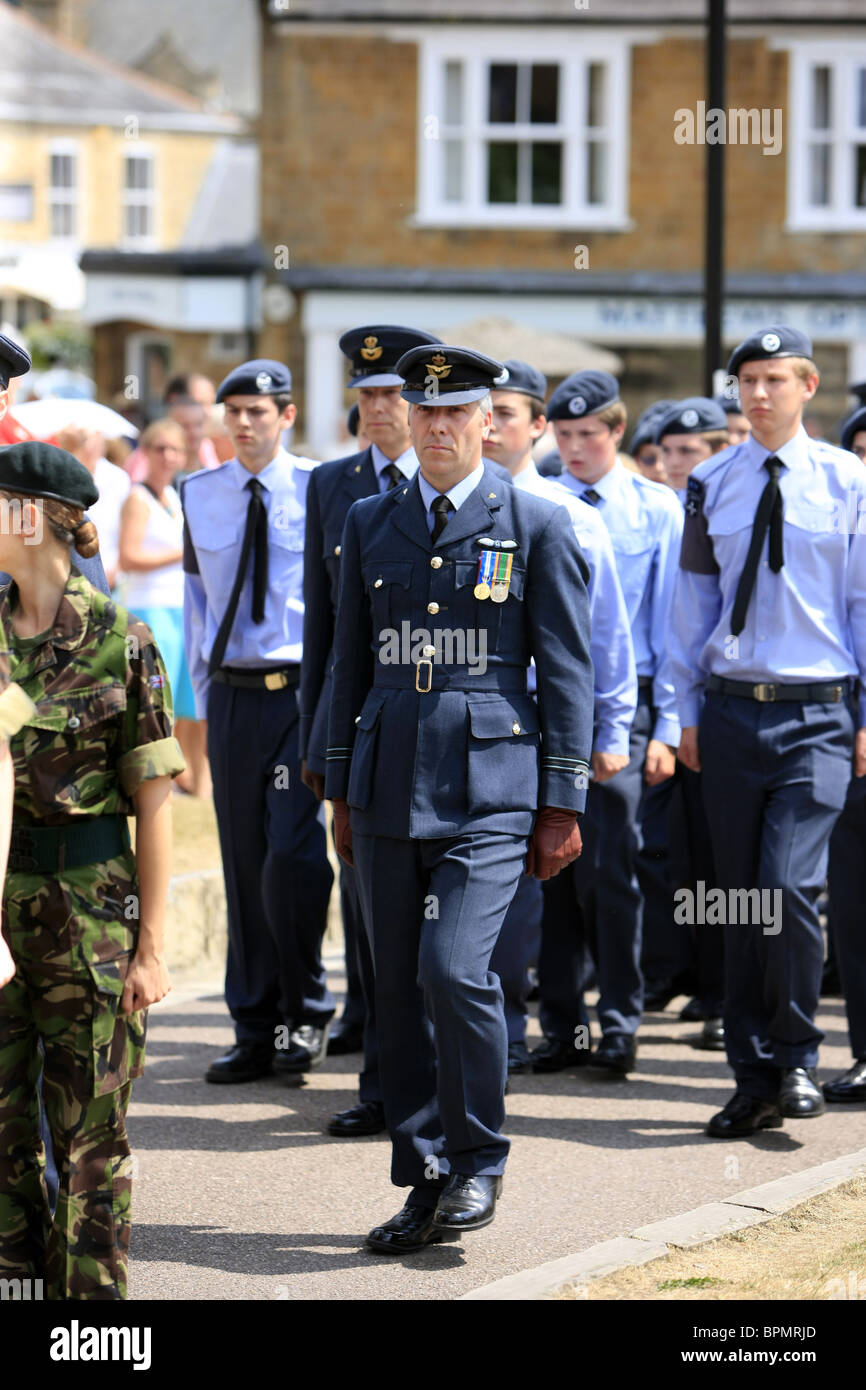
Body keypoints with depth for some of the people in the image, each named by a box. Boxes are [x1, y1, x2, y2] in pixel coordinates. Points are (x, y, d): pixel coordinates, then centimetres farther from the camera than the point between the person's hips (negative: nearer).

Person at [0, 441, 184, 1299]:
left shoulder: (118, 642, -7)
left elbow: (153, 807, -5)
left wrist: (151, 945, -7)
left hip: (88, 909, -4)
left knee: (89, 1130, 3)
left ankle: (93, 1290, 13)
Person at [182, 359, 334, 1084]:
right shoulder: (199, 494, 8)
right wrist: (204, 692, 13)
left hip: (304, 691, -4)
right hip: (231, 694, 4)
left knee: (294, 855, -12)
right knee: (244, 864, 7)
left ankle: (305, 1014, 8)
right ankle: (255, 1031, 14)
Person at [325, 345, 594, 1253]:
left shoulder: (537, 526, 1)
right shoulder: (370, 523, 12)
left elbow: (568, 670, 1)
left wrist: (563, 804, -3)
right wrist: (341, 792, 14)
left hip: (490, 784, -4)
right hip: (389, 786, 4)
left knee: (454, 968, -17)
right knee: (397, 988, 5)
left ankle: (479, 1162, 2)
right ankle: (424, 1183, 13)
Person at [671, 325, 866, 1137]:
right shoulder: (710, 486, 7)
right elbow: (693, 601, 13)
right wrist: (689, 711, 10)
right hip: (732, 708, 3)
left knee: (790, 885, -15)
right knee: (740, 901, 6)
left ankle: (798, 1061, 3)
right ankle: (754, 1081, 13)